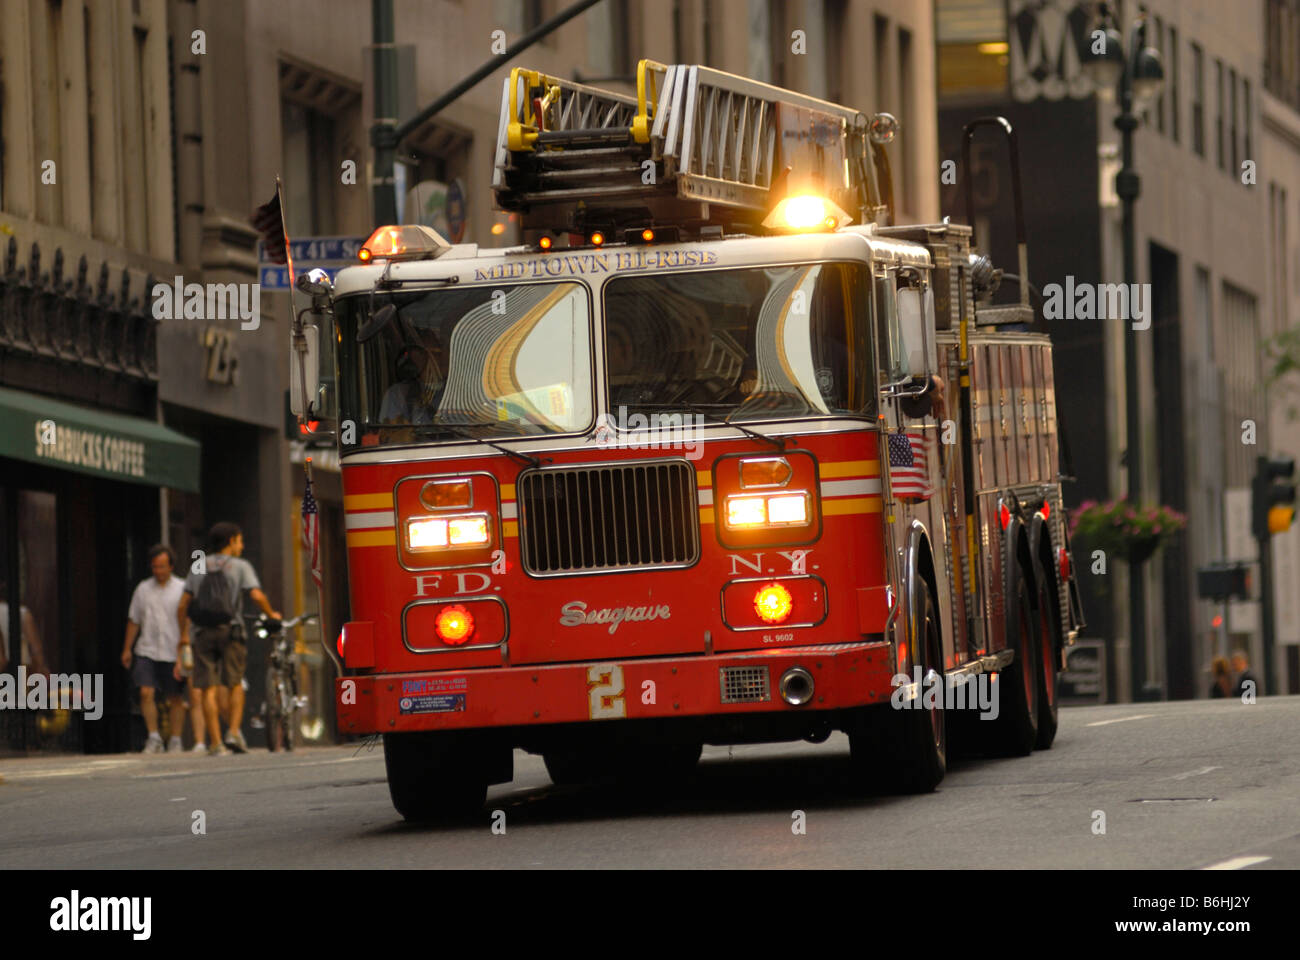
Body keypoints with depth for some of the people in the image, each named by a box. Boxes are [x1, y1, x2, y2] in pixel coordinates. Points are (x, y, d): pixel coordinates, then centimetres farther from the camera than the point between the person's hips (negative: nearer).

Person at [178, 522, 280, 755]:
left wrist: (183, 635, 16)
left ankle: (215, 743, -4)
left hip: (203, 633, 2)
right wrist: (271, 614, 6)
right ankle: (234, 732, -5)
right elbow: (257, 596, -11)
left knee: (208, 690, 0)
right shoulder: (240, 567, 3)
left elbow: (183, 606, 8)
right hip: (230, 631, -2)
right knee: (235, 685, 11)